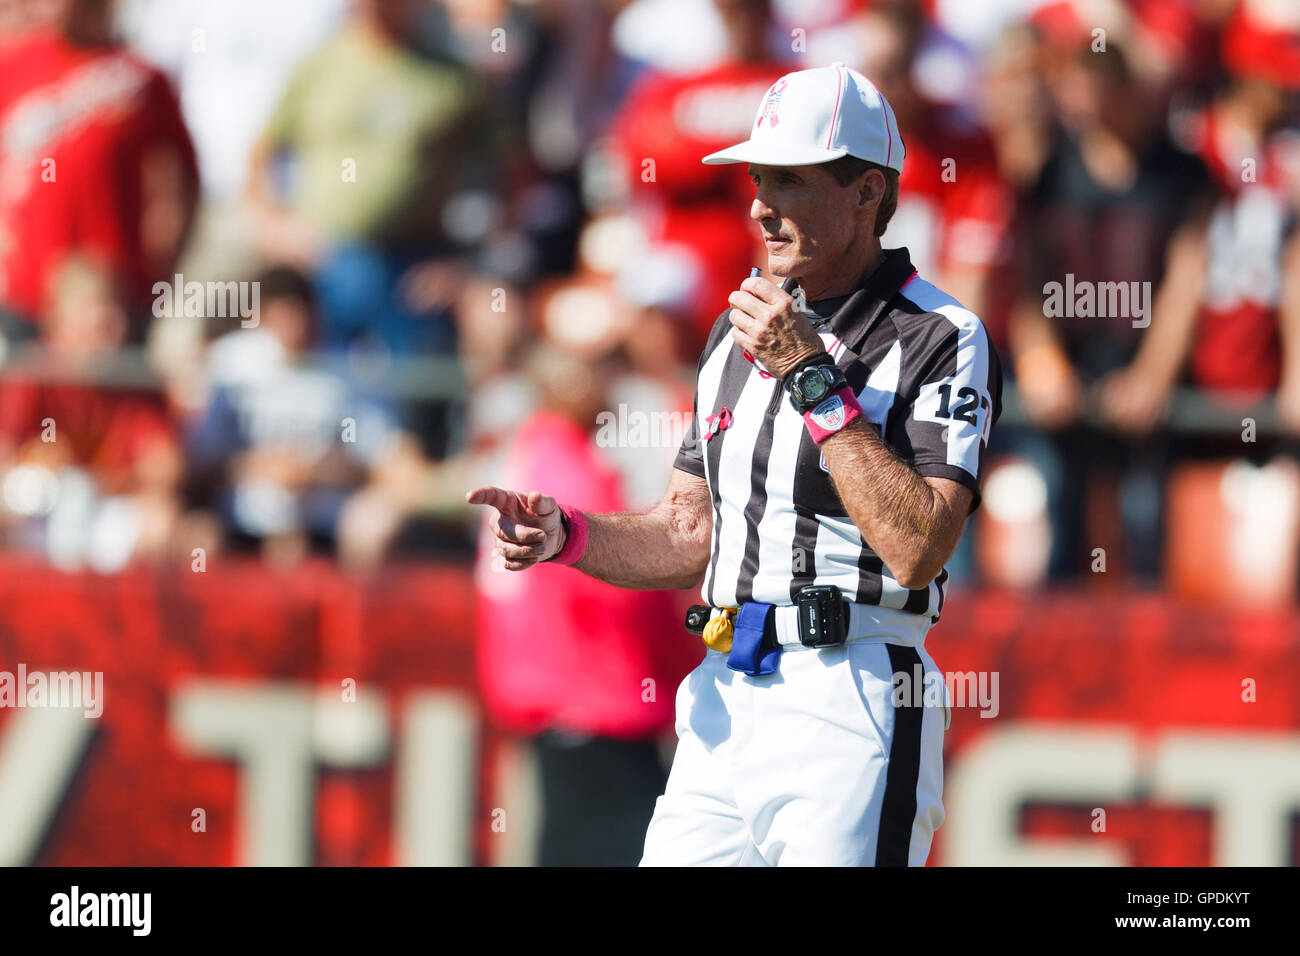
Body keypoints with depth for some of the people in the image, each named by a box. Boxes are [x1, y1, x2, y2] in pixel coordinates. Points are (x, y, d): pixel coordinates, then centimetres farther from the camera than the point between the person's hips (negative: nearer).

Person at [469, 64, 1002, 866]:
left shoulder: (942, 340, -6)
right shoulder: (740, 332, 18)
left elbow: (918, 550, -19)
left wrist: (814, 379, -18)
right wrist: (566, 535, 4)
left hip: (852, 708, -7)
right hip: (723, 704, 7)